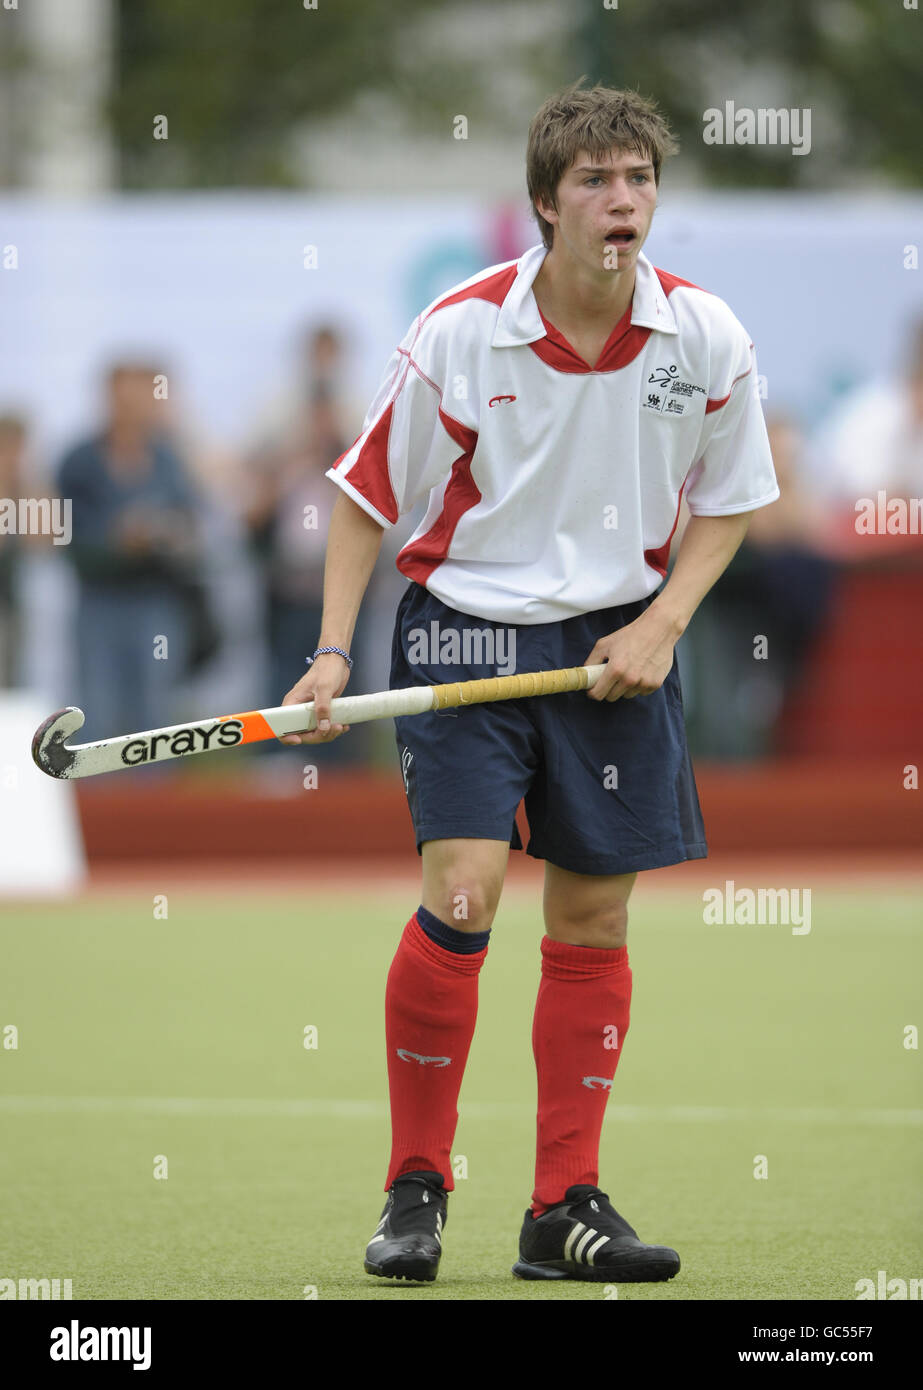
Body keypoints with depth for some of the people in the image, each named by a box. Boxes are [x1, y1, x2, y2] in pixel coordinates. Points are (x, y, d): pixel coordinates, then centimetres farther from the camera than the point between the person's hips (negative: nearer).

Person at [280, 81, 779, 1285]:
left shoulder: (704, 338, -6)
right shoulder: (460, 333, -12)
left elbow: (728, 500, 8)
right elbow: (368, 494, -2)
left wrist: (663, 620, -6)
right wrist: (333, 653, -8)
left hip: (616, 643, 3)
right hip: (468, 627, -3)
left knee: (594, 919, 4)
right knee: (460, 901, -15)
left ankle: (567, 1208, 12)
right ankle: (415, 1190, -1)